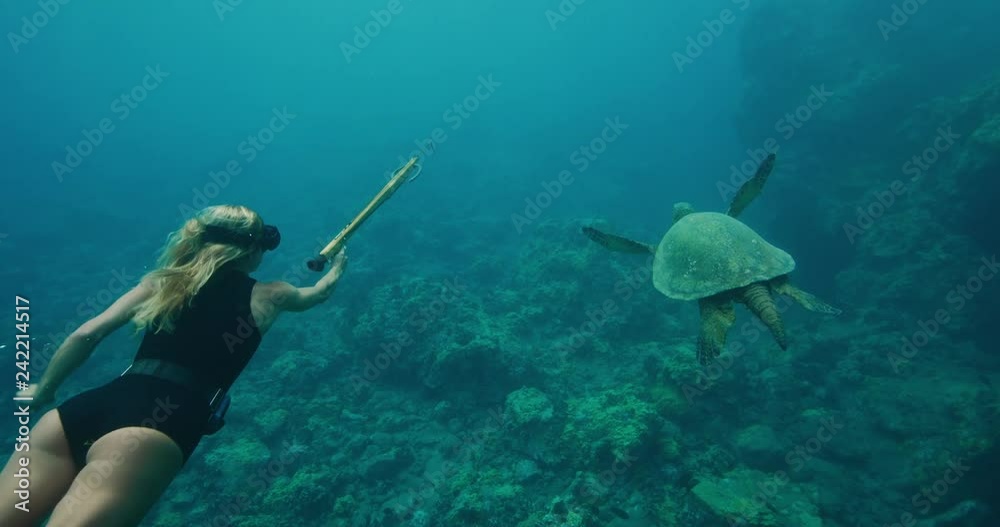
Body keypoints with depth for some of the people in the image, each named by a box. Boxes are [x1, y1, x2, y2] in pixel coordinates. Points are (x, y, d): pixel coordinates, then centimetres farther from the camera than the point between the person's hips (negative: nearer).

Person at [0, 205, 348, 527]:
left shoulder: (163, 279, 22)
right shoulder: (266, 296, 15)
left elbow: (87, 334, 17)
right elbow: (319, 293, 36)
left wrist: (43, 391, 32)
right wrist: (337, 267, 57)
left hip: (88, 407, 5)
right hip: (157, 424, -5)